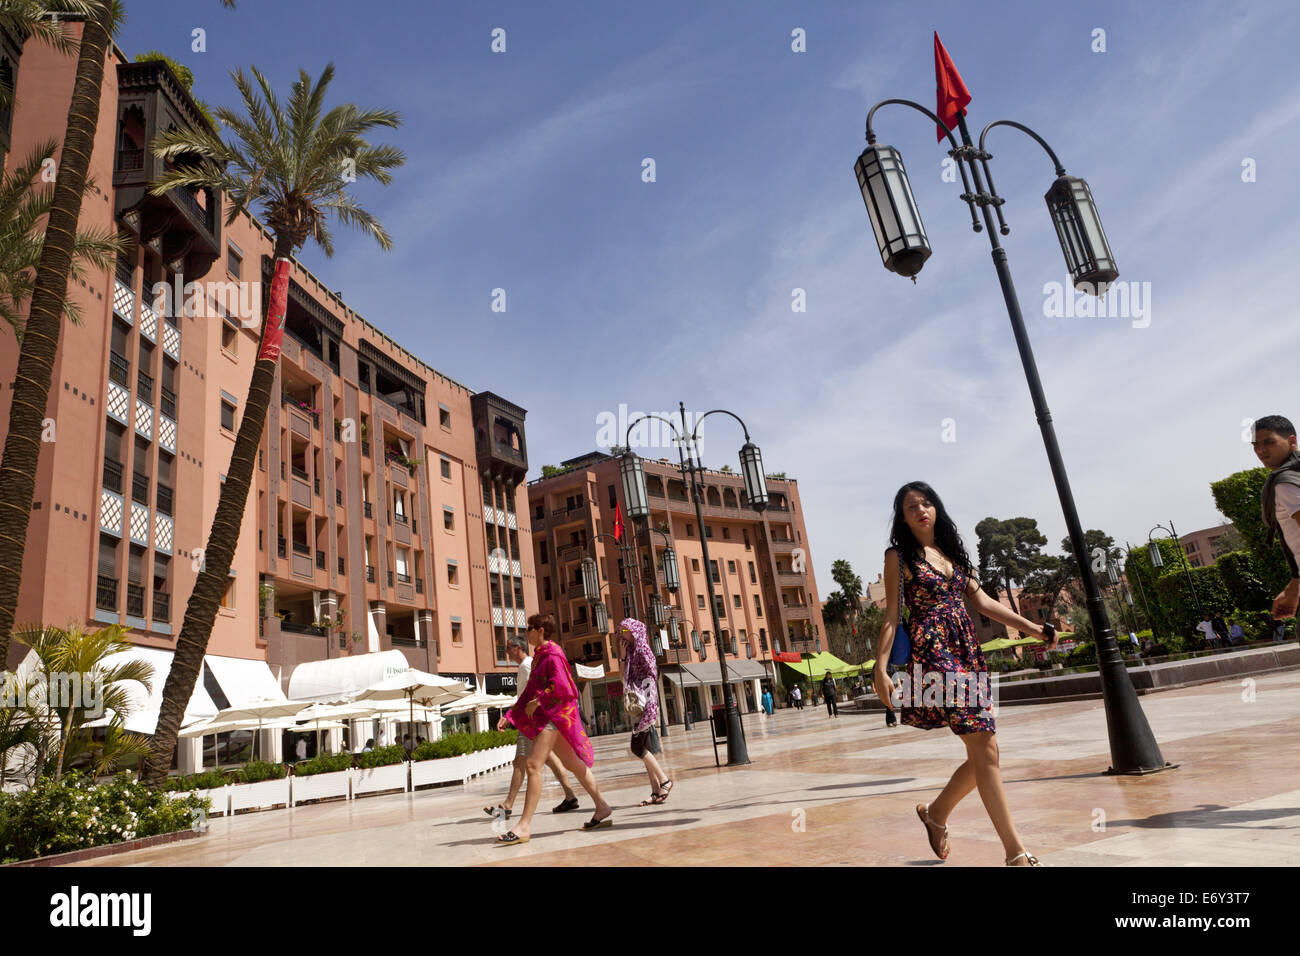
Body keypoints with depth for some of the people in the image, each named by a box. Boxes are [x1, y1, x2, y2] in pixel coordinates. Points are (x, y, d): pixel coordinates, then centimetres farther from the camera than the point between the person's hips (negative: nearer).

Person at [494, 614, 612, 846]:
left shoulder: (553, 655, -13)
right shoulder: (539, 655, 16)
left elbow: (561, 687, -22)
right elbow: (530, 691, 17)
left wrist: (538, 702, -13)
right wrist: (509, 716, 11)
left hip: (556, 713, -10)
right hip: (546, 715, 10)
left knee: (533, 765, -15)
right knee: (572, 763, 15)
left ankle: (524, 826, -13)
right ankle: (602, 808, 24)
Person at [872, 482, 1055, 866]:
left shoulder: (952, 552, 19)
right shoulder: (899, 556, 2)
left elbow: (981, 601, 15)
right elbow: (892, 616, -3)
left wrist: (1032, 627, 6)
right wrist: (881, 668, -10)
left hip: (969, 652, 7)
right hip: (933, 653, -7)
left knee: (984, 754, 5)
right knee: (985, 750, -11)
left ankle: (936, 812, 27)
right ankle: (1016, 853, -5)